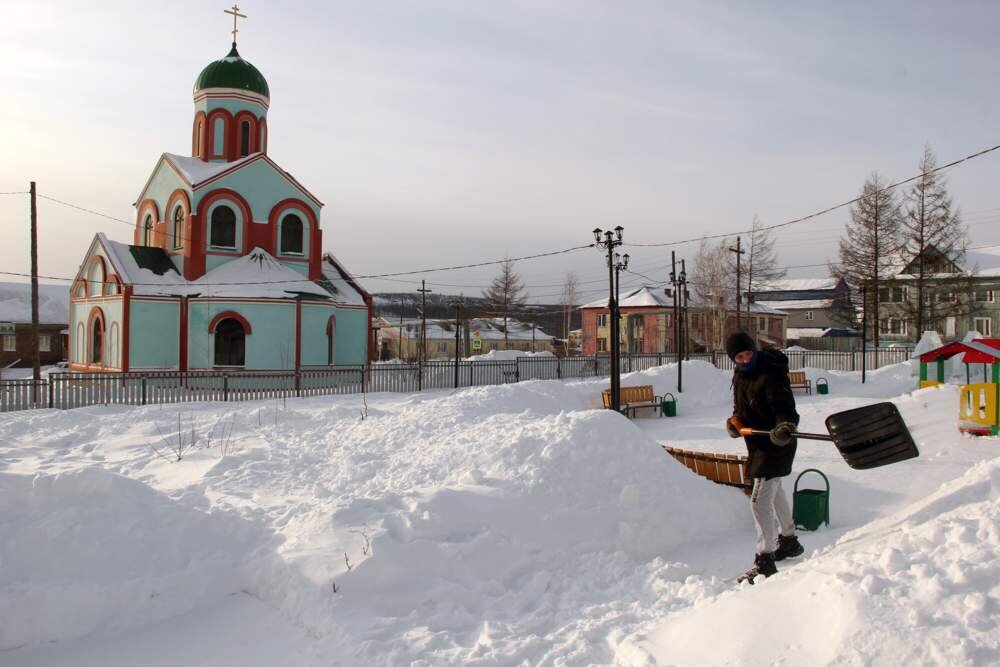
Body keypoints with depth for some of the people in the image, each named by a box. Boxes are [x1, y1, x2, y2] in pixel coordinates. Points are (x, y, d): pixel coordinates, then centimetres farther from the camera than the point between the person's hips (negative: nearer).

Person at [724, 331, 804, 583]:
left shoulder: (771, 375, -25)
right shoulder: (740, 374, 3)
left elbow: (785, 408, -32)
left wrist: (785, 426, -52)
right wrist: (735, 420, -4)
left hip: (776, 445, -10)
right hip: (759, 442, 10)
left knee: (760, 501, -12)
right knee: (774, 492, 27)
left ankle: (765, 561, -2)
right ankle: (789, 541, 48)